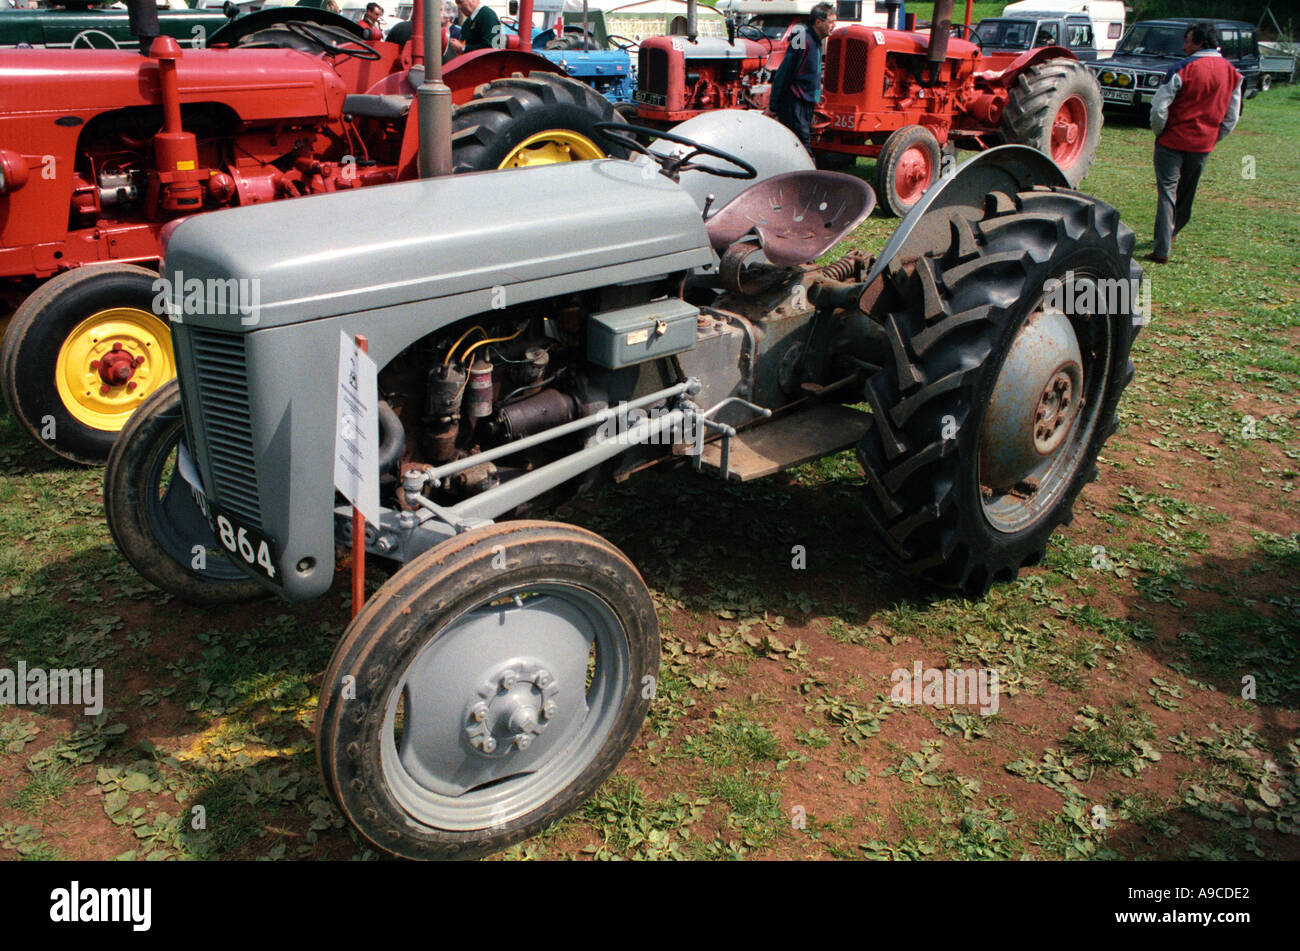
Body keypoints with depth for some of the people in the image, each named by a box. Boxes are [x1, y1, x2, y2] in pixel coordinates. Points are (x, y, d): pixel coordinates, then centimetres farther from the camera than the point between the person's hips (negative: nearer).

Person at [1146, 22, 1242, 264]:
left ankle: (1162, 249, -13)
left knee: (1167, 191, -5)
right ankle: (1172, 233, 39)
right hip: (1204, 144, 5)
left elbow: (1159, 107, -15)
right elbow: (1233, 115, 9)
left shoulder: (1182, 69, -14)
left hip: (1174, 140, -5)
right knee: (1187, 192, 21)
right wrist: (1214, 137, 18)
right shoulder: (1231, 72, 4)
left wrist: (1159, 132, 1)